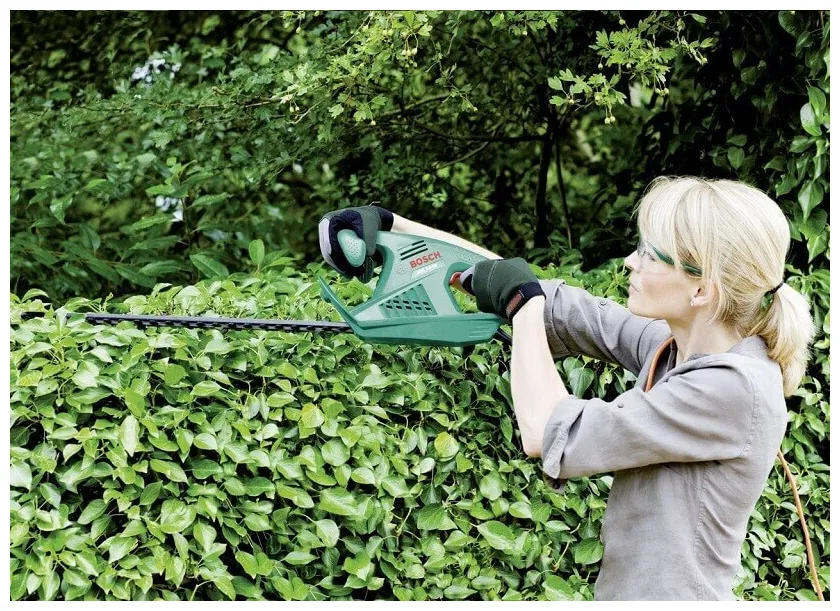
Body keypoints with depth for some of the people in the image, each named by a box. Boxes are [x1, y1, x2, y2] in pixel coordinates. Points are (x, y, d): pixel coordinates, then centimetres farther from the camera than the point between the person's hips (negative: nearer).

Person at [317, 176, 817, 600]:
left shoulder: (737, 389, -22)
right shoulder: (672, 346, 1)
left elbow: (549, 435, -20)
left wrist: (523, 305, -7)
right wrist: (392, 227, 5)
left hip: (675, 595, -8)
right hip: (619, 593, 8)